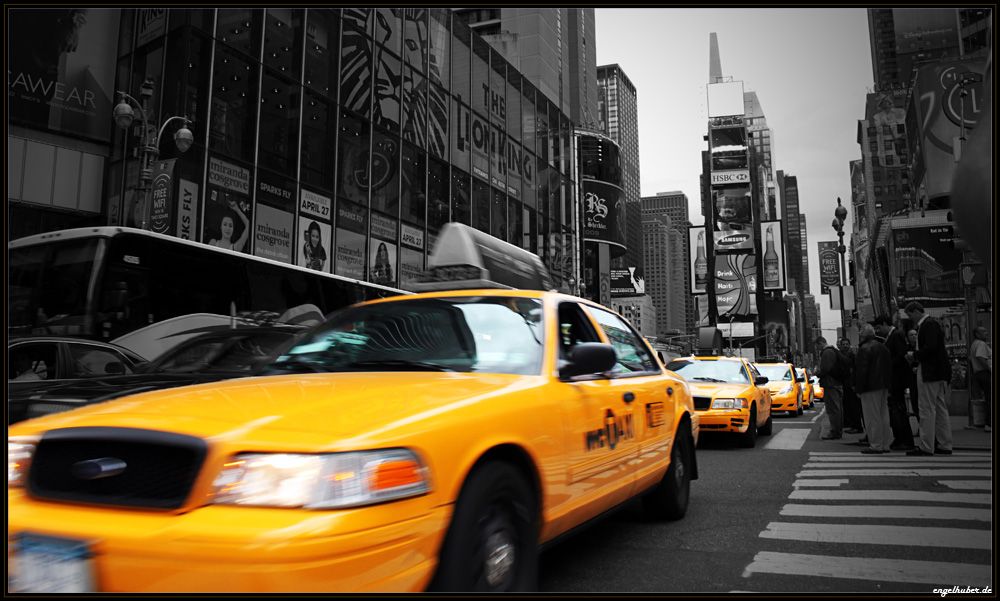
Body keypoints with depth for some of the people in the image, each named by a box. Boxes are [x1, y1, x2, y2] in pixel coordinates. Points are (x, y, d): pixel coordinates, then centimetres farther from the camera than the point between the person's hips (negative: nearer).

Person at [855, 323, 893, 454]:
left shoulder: (864, 349, -13)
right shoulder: (883, 347, 14)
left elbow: (861, 370, -16)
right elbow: (889, 367, 19)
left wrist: (859, 388, -12)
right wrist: (887, 386, 22)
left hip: (870, 388, -9)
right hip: (883, 387, 9)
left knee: (872, 417, -6)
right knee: (883, 416, 12)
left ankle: (876, 445, -5)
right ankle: (885, 445, 17)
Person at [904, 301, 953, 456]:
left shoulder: (929, 324, -14)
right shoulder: (927, 324, 16)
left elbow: (931, 348, -24)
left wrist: (915, 354, -10)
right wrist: (918, 364, 14)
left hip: (930, 374, -10)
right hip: (938, 373, 10)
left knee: (927, 410, -7)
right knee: (940, 409, 13)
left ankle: (925, 447, -4)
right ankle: (944, 445, 19)